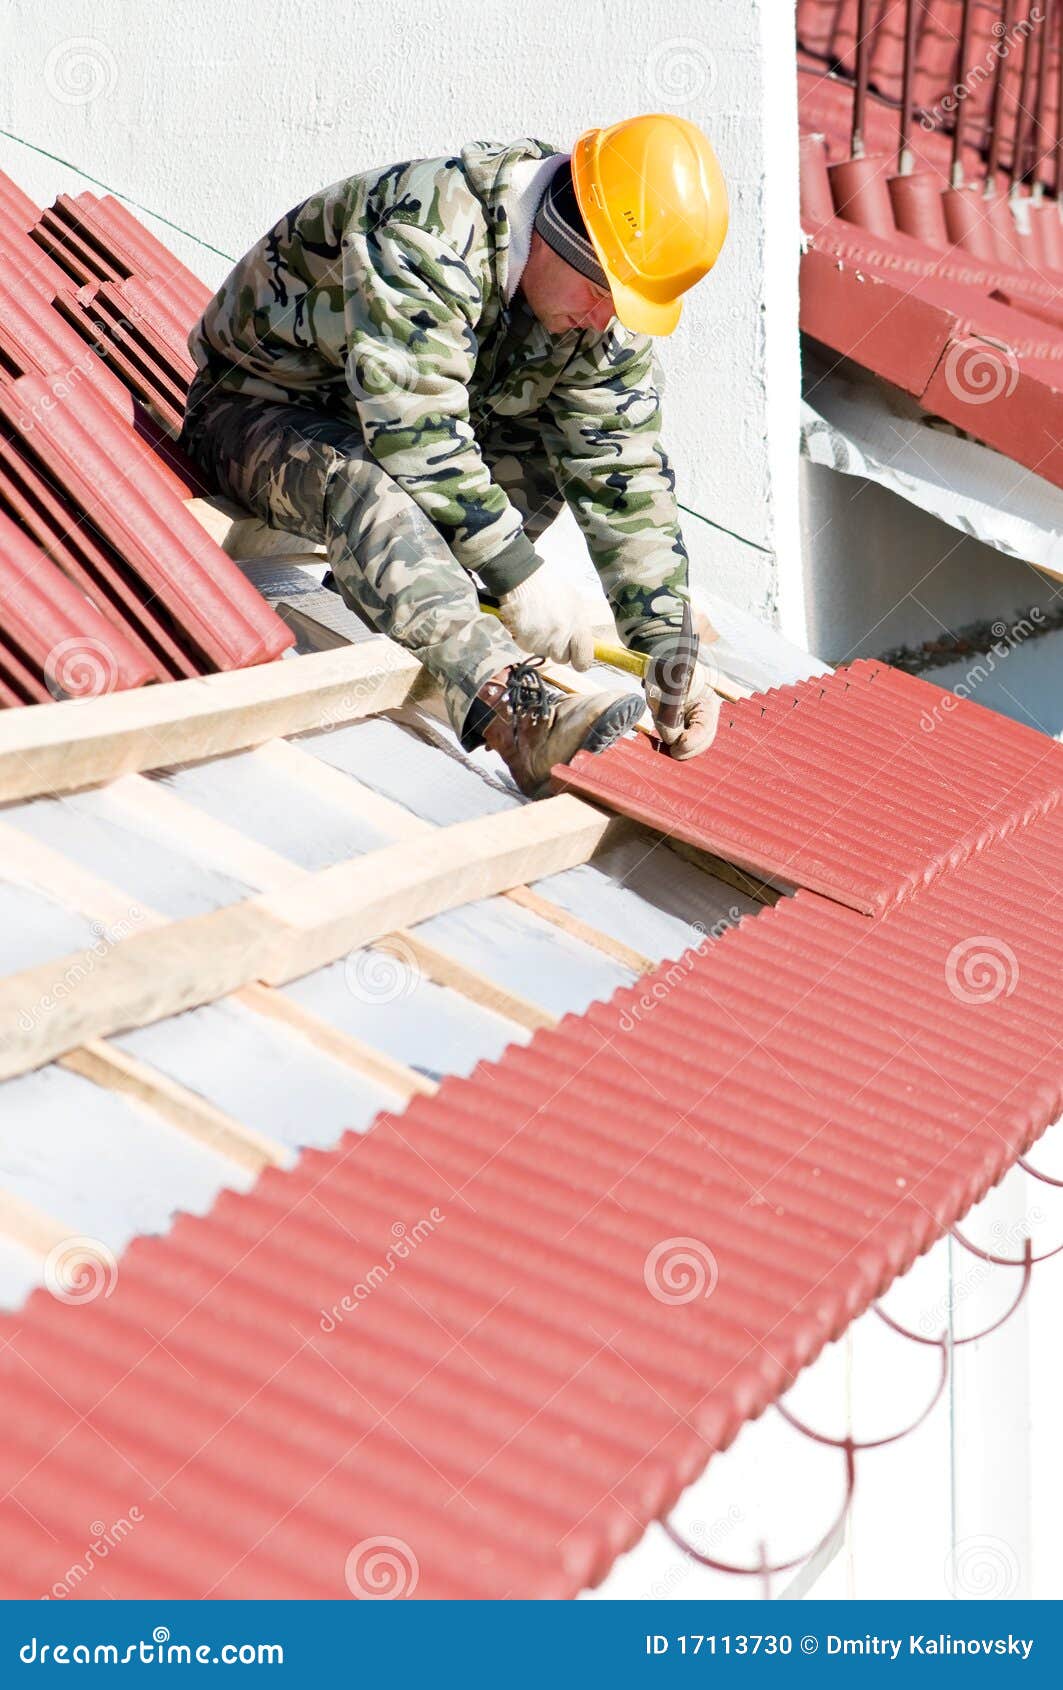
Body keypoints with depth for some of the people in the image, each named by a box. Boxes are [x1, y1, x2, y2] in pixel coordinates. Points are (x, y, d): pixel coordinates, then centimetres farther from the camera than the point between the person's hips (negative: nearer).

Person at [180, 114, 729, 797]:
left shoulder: (606, 310, -10)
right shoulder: (425, 232, -32)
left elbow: (626, 473, -9)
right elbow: (413, 430, -38)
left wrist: (670, 643, -16)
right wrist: (520, 571, -38)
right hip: (260, 412, -7)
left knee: (568, 448, -10)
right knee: (362, 483, -39)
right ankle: (517, 711, -56)